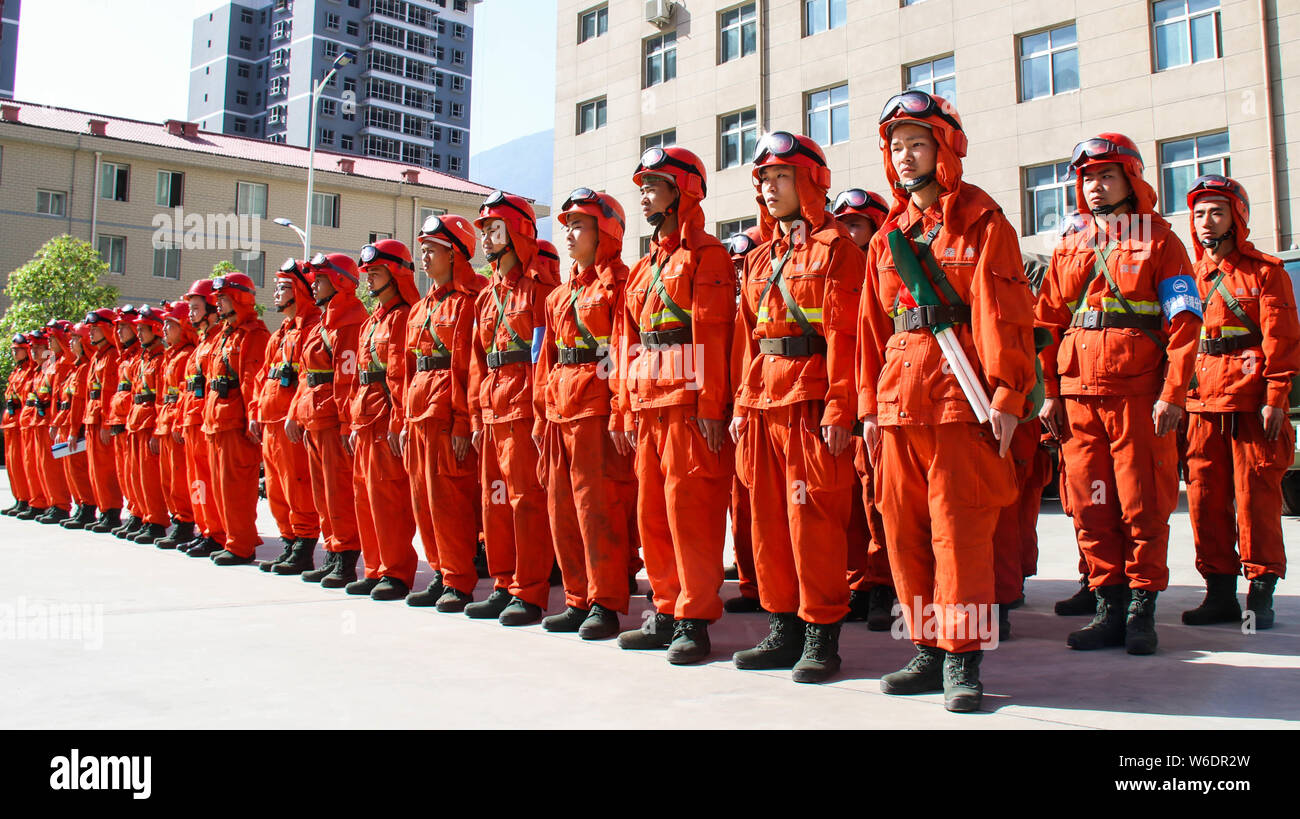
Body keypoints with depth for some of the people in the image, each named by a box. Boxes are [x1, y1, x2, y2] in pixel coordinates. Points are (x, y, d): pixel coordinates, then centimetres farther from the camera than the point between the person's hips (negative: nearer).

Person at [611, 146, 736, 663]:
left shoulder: (705, 256, -2)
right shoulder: (644, 267, 21)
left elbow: (713, 334, -11)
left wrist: (711, 406, -18)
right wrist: (626, 411, 15)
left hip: (689, 406, -8)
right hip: (647, 407, 8)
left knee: (689, 509, -6)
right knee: (652, 512, 10)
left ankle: (695, 620, 2)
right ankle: (667, 614, 20)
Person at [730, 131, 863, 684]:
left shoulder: (834, 247, -3)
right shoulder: (760, 257, 19)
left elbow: (844, 334, -10)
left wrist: (839, 410, -17)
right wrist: (743, 404, 14)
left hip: (811, 402, -7)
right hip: (763, 404, 7)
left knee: (814, 519, -4)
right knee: (769, 518, 9)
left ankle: (821, 636, 6)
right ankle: (784, 631, 19)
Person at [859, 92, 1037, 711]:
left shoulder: (981, 221, 1)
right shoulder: (887, 236, 17)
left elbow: (1006, 314, -6)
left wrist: (1007, 397, -14)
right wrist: (869, 403, 11)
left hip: (961, 397, -6)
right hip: (899, 398, 6)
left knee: (959, 527, -5)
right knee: (903, 527, 7)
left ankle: (963, 659, 5)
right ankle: (929, 651, 18)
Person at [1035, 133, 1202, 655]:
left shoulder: (1159, 240, 5)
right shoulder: (1068, 250, 16)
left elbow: (1184, 322, -2)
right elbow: (1048, 324, 14)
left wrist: (1172, 393, -11)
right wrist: (1050, 392, 5)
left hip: (1139, 396, -4)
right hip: (1079, 397, 4)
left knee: (1143, 505, -1)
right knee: (1091, 506, 3)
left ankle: (1142, 611, 10)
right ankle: (1110, 608, 13)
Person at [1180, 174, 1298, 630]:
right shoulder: (1190, 276, 16)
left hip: (1253, 404, -4)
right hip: (1203, 404, 5)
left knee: (1256, 495, -2)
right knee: (1205, 496, 4)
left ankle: (1260, 594, 7)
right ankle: (1219, 590, 14)